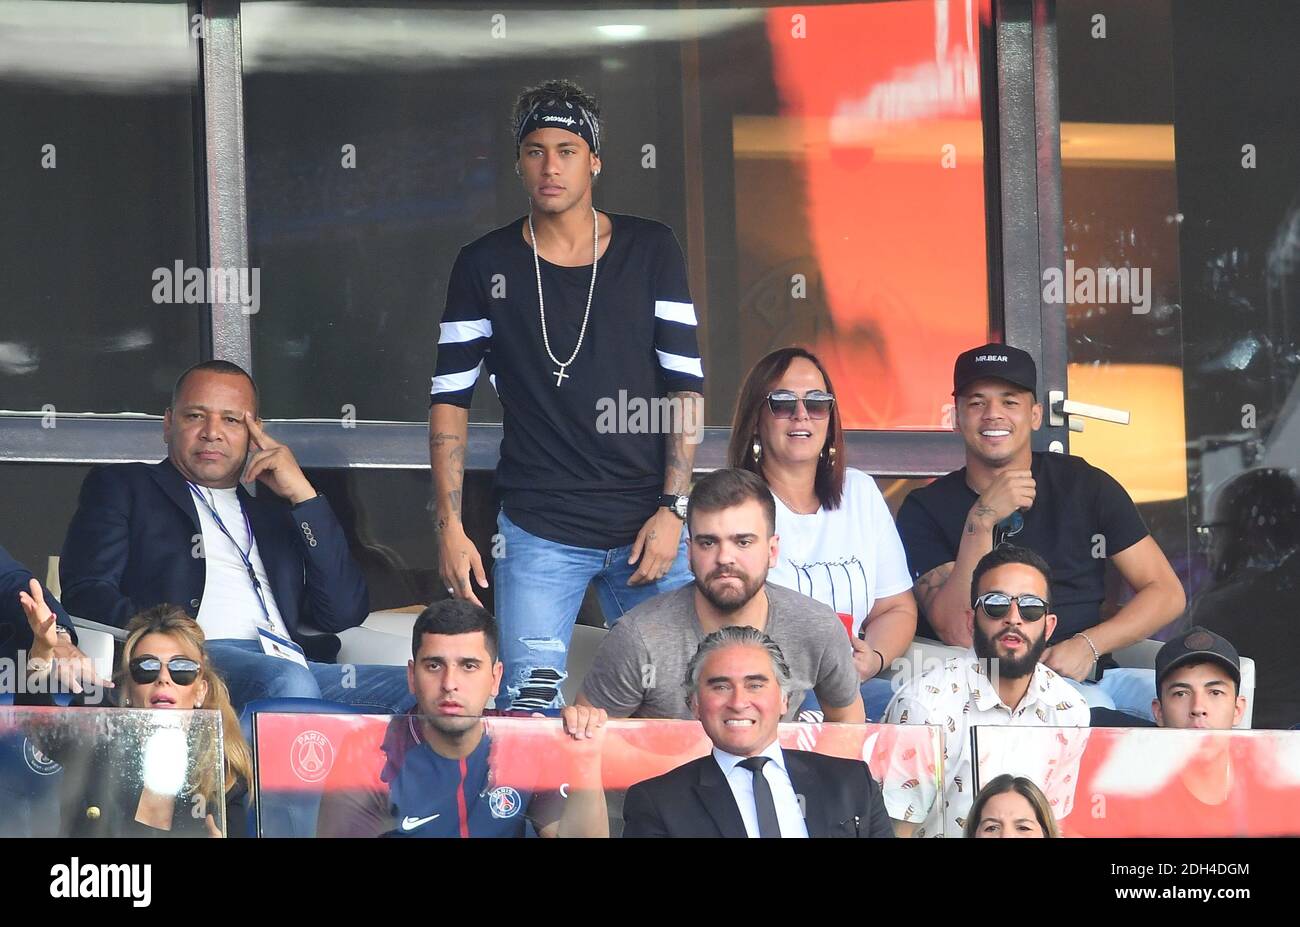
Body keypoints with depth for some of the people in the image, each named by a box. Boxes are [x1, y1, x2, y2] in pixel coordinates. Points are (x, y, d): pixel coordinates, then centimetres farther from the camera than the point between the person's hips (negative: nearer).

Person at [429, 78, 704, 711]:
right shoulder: (486, 267, 4)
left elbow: (685, 385, 3)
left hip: (649, 523, 1)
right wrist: (449, 526, -2)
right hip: (538, 533, -1)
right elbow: (450, 399, 6)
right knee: (530, 706, -10)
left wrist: (672, 508, -5)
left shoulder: (650, 251, 5)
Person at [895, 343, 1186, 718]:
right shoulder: (927, 508, 5)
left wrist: (1089, 645, -9)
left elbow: (1167, 593, 8)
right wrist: (982, 520, -17)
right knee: (1093, 707, -38)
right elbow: (958, 634, -9)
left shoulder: (1084, 486, 11)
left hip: (1086, 672, 4)